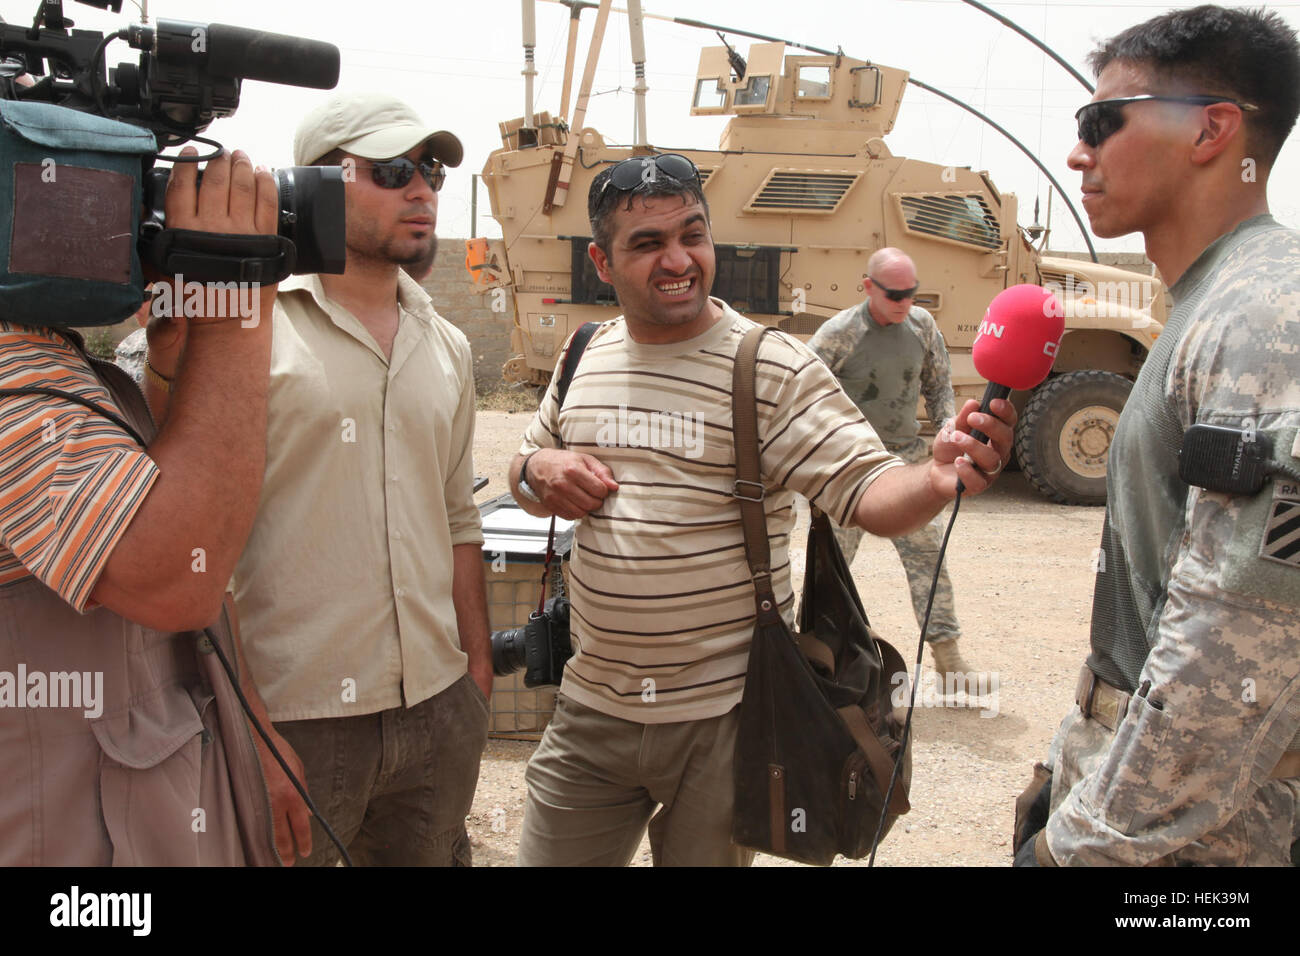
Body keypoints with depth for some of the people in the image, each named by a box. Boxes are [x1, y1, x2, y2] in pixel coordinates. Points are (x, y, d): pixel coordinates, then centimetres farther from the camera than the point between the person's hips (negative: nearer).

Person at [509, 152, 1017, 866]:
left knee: (703, 855, 14)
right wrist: (540, 470, -5)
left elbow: (865, 490, -17)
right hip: (592, 707, 4)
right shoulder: (584, 357, 5)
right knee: (547, 856, 14)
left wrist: (936, 480, -38)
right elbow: (524, 475, 19)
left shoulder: (774, 369, -10)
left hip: (725, 717, -4)